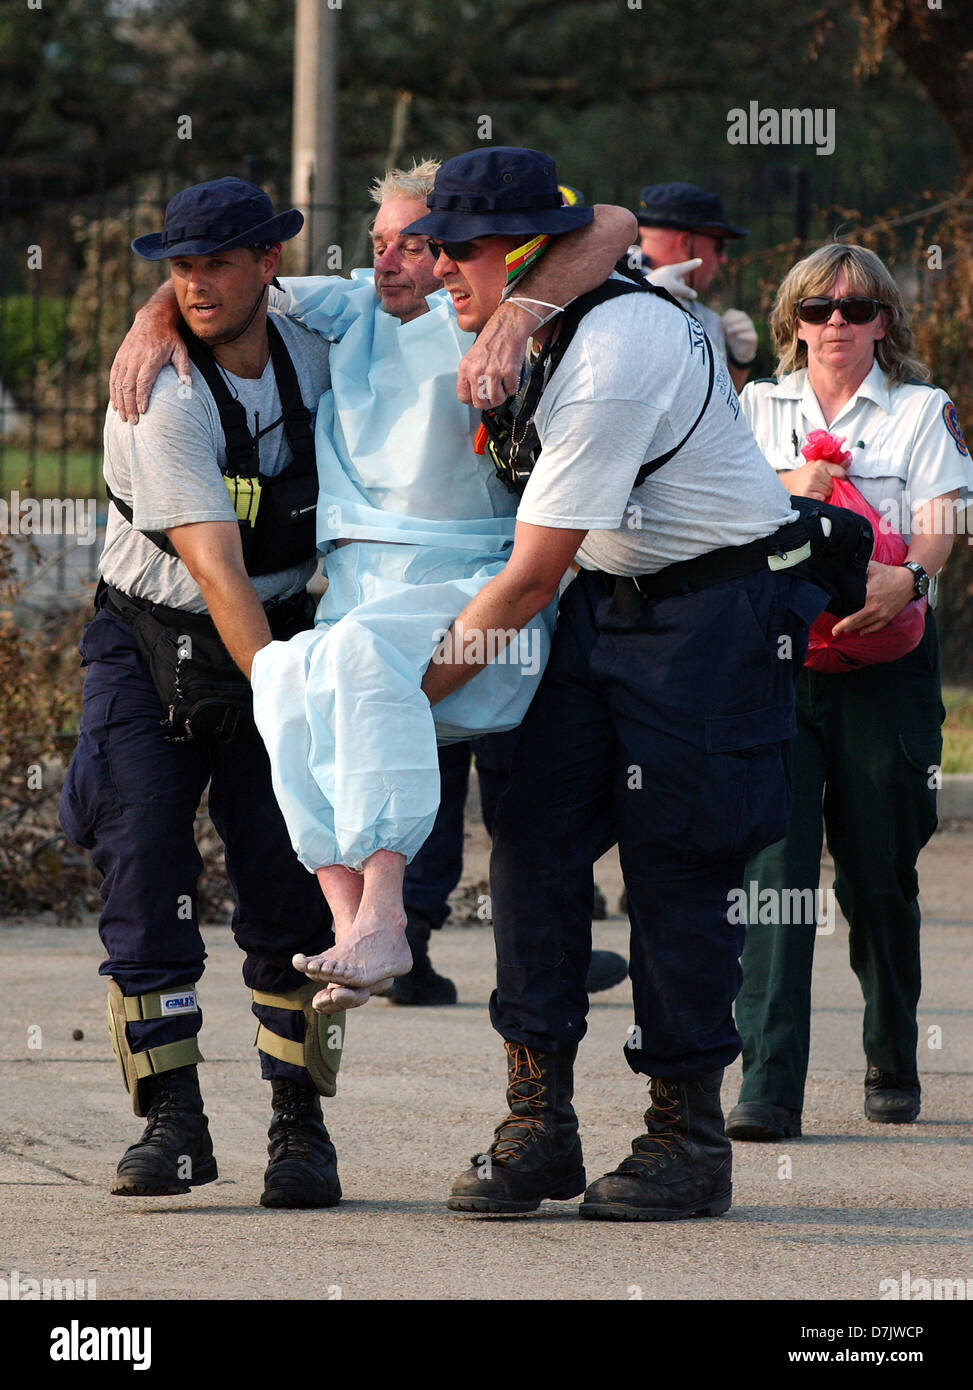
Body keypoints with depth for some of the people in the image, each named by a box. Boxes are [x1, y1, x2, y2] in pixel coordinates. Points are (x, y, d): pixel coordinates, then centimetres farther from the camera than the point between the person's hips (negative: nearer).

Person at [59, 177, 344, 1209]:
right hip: (152, 650, -3)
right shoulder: (161, 400, -20)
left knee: (290, 892, -4)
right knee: (143, 885, -10)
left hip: (278, 644, 3)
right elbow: (218, 574, -27)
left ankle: (300, 1129, 3)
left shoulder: (314, 357, -3)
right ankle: (171, 1125, -3)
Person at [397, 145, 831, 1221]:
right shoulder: (536, 328, 0)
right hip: (605, 598, 9)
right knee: (534, 838, -2)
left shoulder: (613, 365, -27)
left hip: (717, 610, -9)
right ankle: (537, 1124, -1)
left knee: (676, 867, -6)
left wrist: (418, 689, -16)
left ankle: (687, 1140, 5)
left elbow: (530, 578, -24)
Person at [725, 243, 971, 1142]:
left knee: (879, 868, 3)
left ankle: (893, 1065, 23)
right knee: (774, 866, -12)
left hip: (885, 656, 0)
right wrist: (788, 494, -10)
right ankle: (769, 1085, -18)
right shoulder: (758, 409, 15)